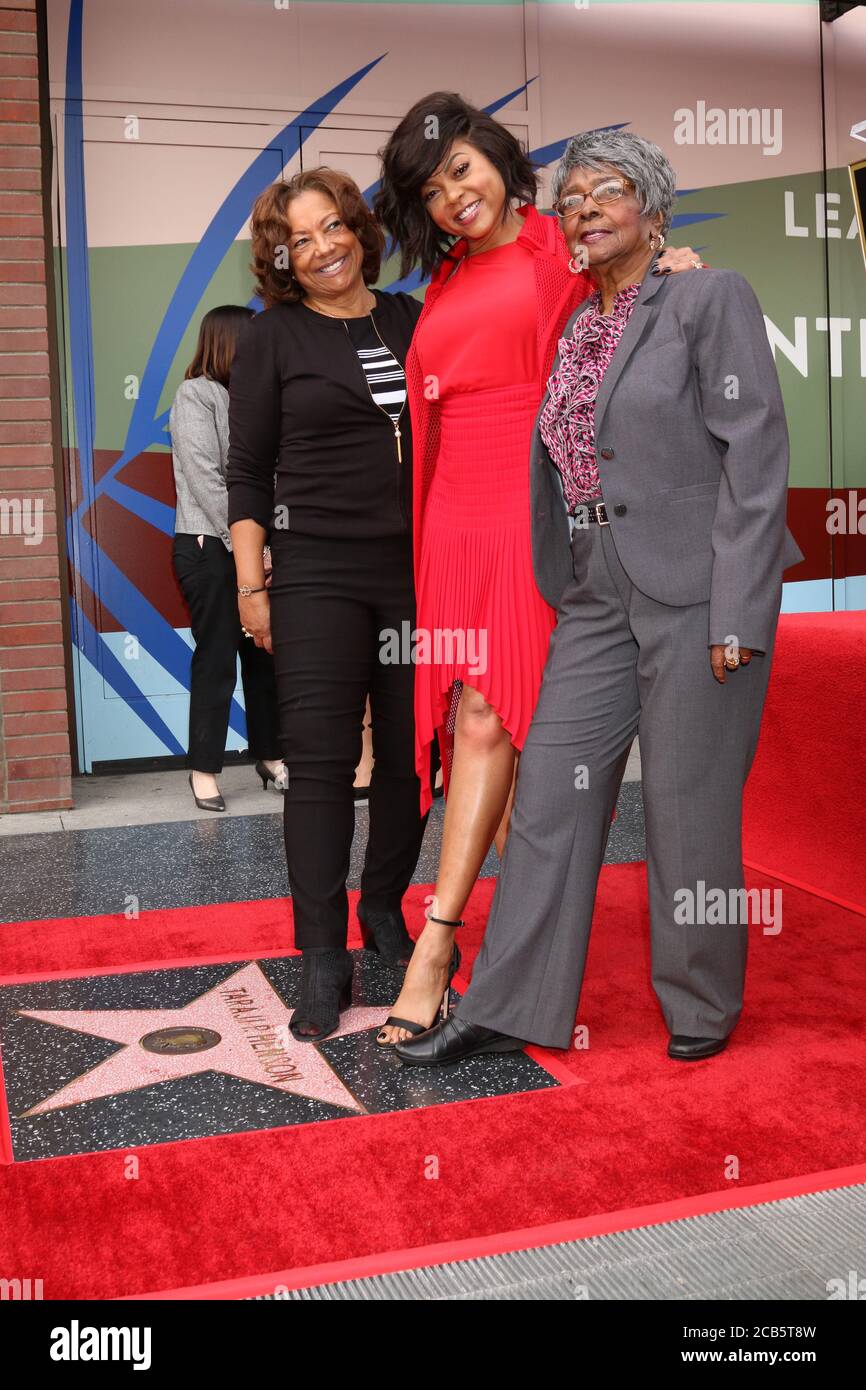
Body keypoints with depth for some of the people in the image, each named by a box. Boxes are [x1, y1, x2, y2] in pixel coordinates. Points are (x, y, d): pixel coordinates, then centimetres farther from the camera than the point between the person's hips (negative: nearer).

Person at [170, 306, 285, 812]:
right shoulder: (195, 395, -4)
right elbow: (204, 479, -12)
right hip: (209, 547, -6)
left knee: (265, 654, 8)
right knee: (216, 659, -3)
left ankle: (269, 756, 19)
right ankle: (205, 769, 6)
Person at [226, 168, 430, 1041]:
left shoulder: (414, 321, 12)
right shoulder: (274, 337, 4)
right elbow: (246, 474, 3)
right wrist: (251, 585, -4)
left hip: (420, 573, 3)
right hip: (320, 576, -3)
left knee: (411, 754, 6)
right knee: (320, 761, -5)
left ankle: (383, 909, 27)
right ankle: (322, 959, 3)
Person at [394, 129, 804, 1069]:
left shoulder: (709, 297, -3)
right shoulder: (569, 330, 16)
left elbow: (755, 453, -10)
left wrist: (738, 610, -16)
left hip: (696, 592, -6)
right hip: (597, 600, 6)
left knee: (689, 806, 1)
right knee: (550, 795, 5)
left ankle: (703, 1006, 22)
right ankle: (507, 1009, 16)